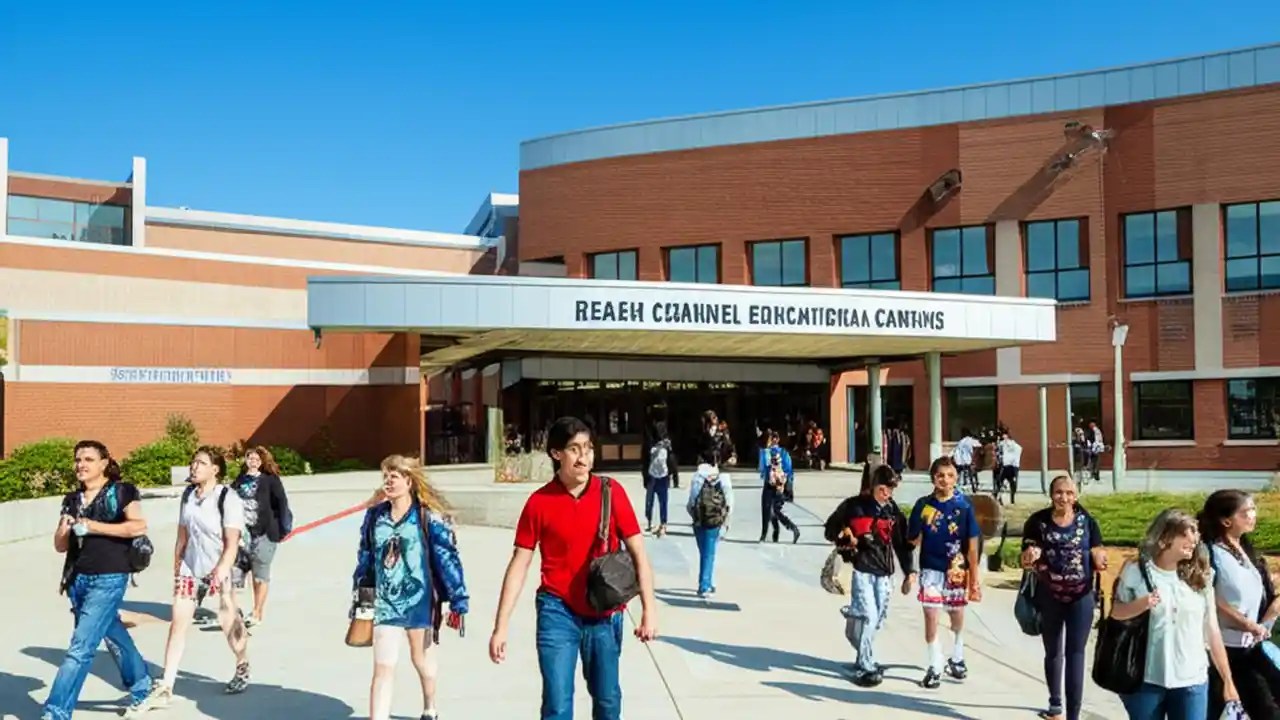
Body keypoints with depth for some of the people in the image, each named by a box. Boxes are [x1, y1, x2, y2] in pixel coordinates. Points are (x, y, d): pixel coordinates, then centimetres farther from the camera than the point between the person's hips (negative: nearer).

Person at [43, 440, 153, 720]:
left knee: (80, 647, -9)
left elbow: (139, 526, -18)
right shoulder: (72, 499, 12)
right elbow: (60, 545, 13)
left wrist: (93, 526, -18)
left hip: (108, 579, -6)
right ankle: (141, 688, 33)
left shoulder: (121, 491, -4)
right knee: (114, 636, 16)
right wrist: (65, 529, -9)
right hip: (77, 579, 6)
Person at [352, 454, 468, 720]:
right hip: (385, 603, 2)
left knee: (421, 658, 20)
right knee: (383, 668, -6)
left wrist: (458, 602, -14)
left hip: (419, 601, -2)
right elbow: (365, 559, 11)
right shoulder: (374, 516, 1)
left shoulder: (429, 518, -13)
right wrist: (360, 597, 16)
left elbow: (448, 559, -12)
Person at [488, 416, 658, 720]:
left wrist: (649, 608, -11)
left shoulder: (611, 492, -5)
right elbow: (519, 564, -2)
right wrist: (501, 626, -5)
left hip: (604, 614, 1)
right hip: (558, 612, -1)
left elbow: (638, 553, -3)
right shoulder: (539, 502, -6)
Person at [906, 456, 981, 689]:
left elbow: (972, 544, -3)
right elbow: (913, 540, 2)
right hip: (930, 570, 0)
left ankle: (957, 659, 40)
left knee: (957, 616, 17)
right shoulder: (923, 505, -6)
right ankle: (934, 667, 11)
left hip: (957, 570, 1)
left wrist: (974, 577, -3)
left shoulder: (964, 506, -8)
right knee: (931, 617, -3)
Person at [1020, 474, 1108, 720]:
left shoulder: (1088, 522, -4)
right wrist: (1030, 558, -26)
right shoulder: (1038, 521, -6)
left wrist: (1101, 562, -22)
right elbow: (1027, 561, -3)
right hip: (1049, 597, 1)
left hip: (1081, 597, -1)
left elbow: (1097, 558, 0)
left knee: (1075, 654, -2)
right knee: (1053, 652, 17)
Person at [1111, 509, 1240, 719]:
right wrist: (1140, 605, -17)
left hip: (1192, 682, 2)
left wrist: (1228, 681, 8)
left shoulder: (1200, 577, 2)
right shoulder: (1135, 572, -4)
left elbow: (1212, 631, 6)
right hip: (1145, 680, -2)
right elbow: (1115, 613, 3)